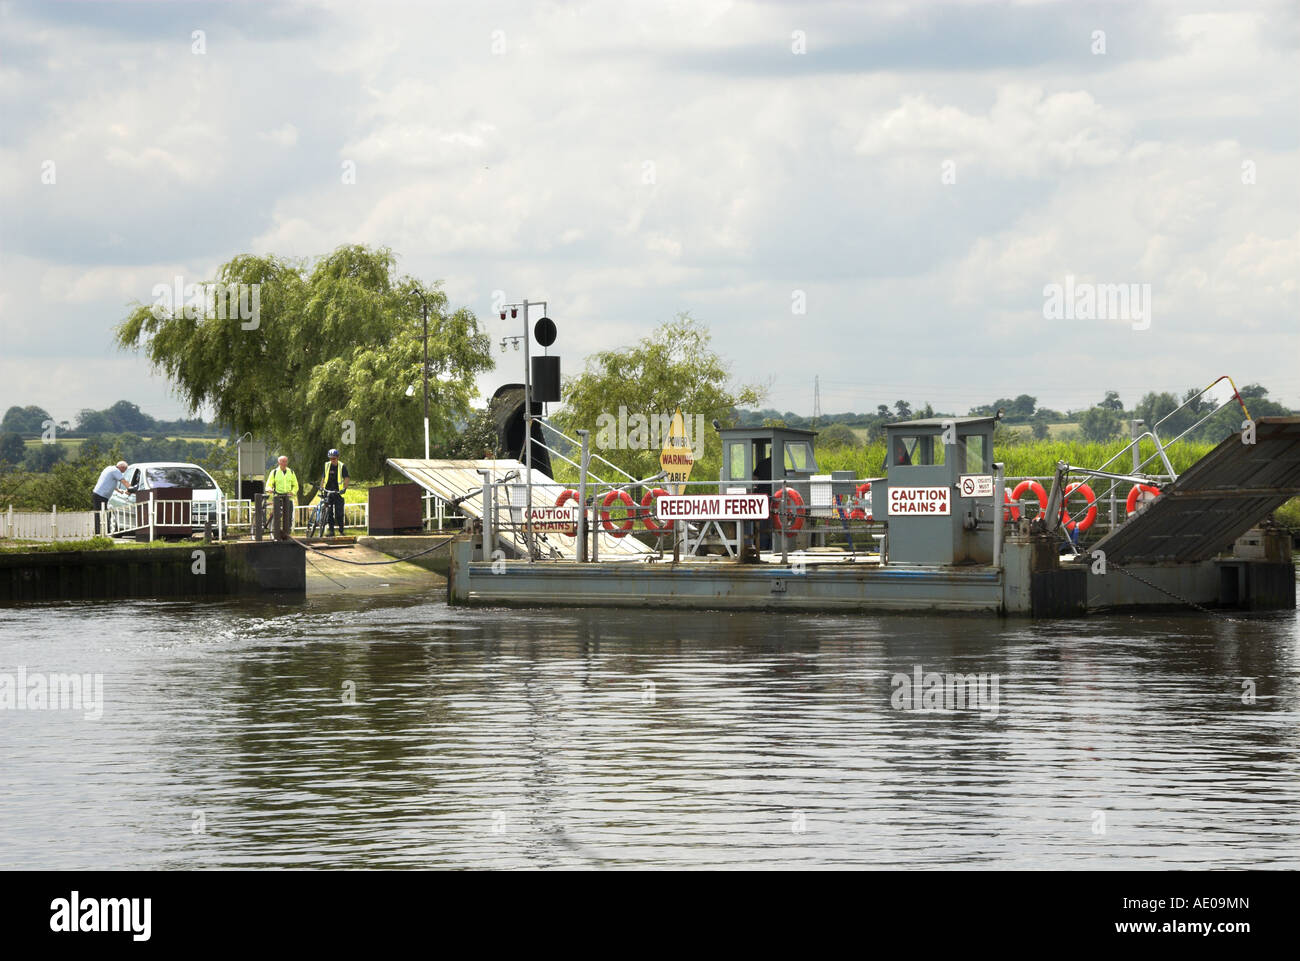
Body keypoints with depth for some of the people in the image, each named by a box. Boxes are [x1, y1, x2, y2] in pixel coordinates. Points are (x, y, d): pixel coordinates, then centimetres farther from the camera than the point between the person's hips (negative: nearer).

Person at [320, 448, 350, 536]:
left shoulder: (342, 466, -1)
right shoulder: (326, 465, 9)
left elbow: (346, 478, -5)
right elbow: (323, 477, 13)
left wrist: (344, 488, -20)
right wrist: (321, 487, -1)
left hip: (338, 492, -3)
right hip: (328, 492, 3)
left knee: (339, 512, -6)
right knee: (329, 512, -1)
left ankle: (341, 529, 5)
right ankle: (331, 531, 3)